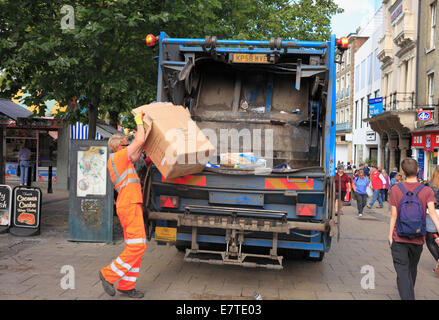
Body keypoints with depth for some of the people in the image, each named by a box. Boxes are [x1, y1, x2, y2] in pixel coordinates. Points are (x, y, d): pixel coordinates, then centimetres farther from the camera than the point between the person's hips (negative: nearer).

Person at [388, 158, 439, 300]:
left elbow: (394, 215, -6)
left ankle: (407, 296, -16)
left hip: (399, 238, -2)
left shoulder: (395, 189, -6)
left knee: (402, 271, -2)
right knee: (412, 268, 23)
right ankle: (409, 293, 43)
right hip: (418, 239, 2)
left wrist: (390, 235, 1)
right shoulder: (427, 191, -5)